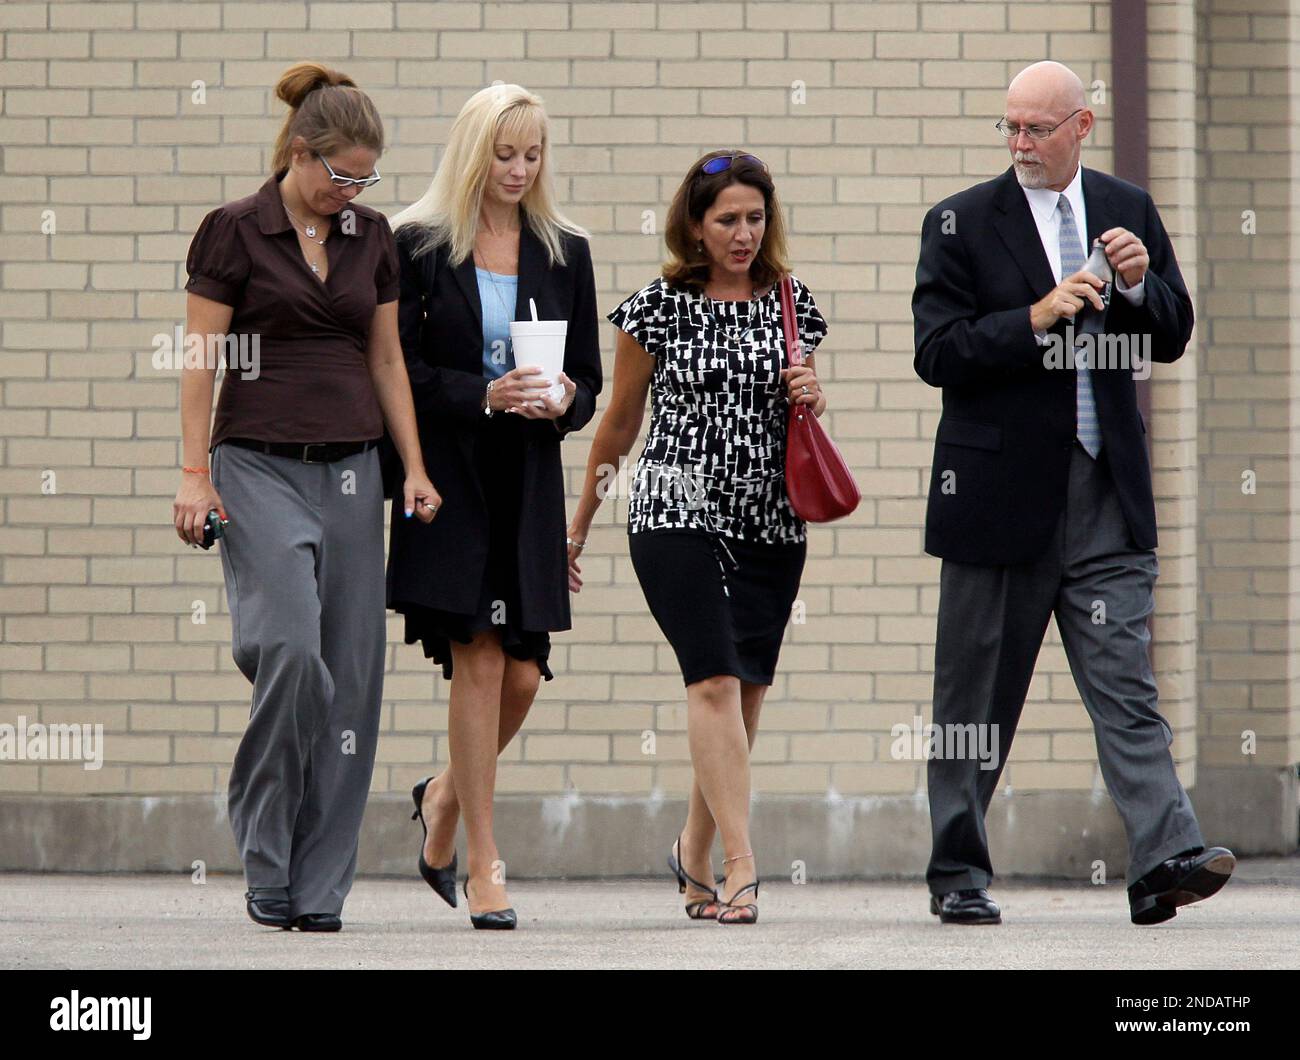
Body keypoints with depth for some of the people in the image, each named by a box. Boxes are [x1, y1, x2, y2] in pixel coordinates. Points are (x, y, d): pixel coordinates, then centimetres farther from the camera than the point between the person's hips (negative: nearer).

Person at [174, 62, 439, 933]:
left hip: (351, 469, 5)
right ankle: (266, 861, -3)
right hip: (259, 463, -5)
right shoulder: (235, 232, -5)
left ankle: (319, 886, 5)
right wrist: (195, 475, -11)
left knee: (350, 672, -1)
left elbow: (387, 360, 14)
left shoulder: (373, 238, 10)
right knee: (291, 648, -20)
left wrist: (415, 467, 7)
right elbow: (200, 361, -5)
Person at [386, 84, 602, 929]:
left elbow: (589, 382, 12)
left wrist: (560, 399, -11)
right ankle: (484, 865, -3)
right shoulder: (419, 245, 0)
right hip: (446, 475, -3)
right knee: (479, 661, -8)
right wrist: (485, 394, -18)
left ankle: (446, 796, 28)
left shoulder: (565, 251, 10)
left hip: (529, 481, 3)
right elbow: (399, 370, -4)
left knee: (523, 674, -1)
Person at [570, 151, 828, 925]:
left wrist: (812, 399, -1)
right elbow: (620, 424, 9)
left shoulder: (788, 303, 10)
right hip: (677, 512, -4)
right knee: (716, 680, -16)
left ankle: (695, 852, 25)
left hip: (770, 521, 4)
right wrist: (579, 525, 15)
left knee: (749, 692, 5)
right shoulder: (661, 307, 1)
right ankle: (741, 866, -20)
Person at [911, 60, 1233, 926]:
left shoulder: (1129, 211, 11)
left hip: (1108, 494, 2)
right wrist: (1037, 320, -18)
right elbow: (938, 352, -7)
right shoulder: (962, 223, 1)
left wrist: (1140, 285, -8)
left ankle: (1166, 857, -18)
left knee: (1125, 678, -8)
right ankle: (958, 873, 15)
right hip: (1001, 489, -2)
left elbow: (1172, 338, 12)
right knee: (978, 692, 5)